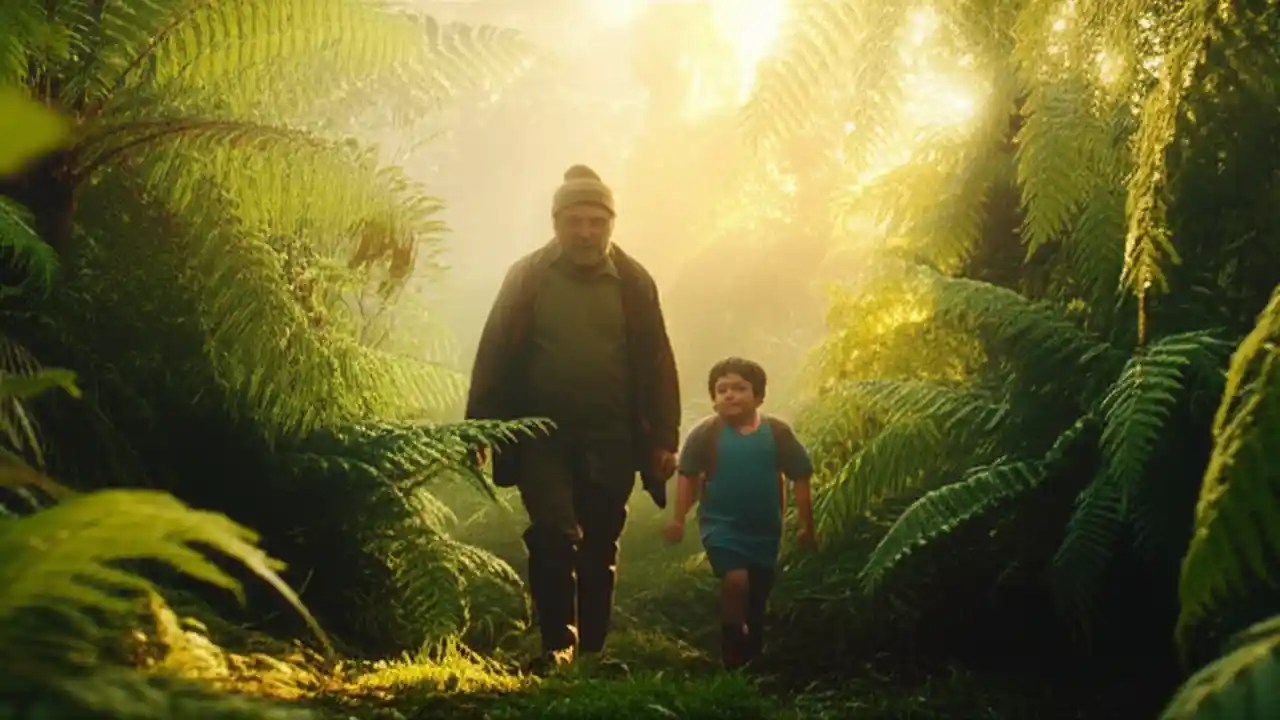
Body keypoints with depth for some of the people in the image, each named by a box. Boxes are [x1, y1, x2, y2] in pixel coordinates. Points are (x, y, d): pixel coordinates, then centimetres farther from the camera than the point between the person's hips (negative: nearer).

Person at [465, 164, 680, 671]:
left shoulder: (634, 283, 3)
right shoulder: (527, 278, 1)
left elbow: (657, 364, 3)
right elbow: (495, 357, -1)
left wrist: (664, 438, -2)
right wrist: (480, 429, -7)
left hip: (611, 439, 1)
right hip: (543, 434, -1)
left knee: (600, 548, 7)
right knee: (554, 535, -13)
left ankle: (591, 650, 17)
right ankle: (557, 644, -4)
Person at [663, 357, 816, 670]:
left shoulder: (777, 432, -6)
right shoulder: (705, 433, -9)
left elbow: (800, 478, 0)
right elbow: (687, 476, -1)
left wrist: (806, 525, 2)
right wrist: (678, 518, -7)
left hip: (764, 530, 3)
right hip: (722, 526, -3)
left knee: (758, 597, 14)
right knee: (736, 581, -22)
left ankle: (754, 659, 35)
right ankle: (732, 656, -5)